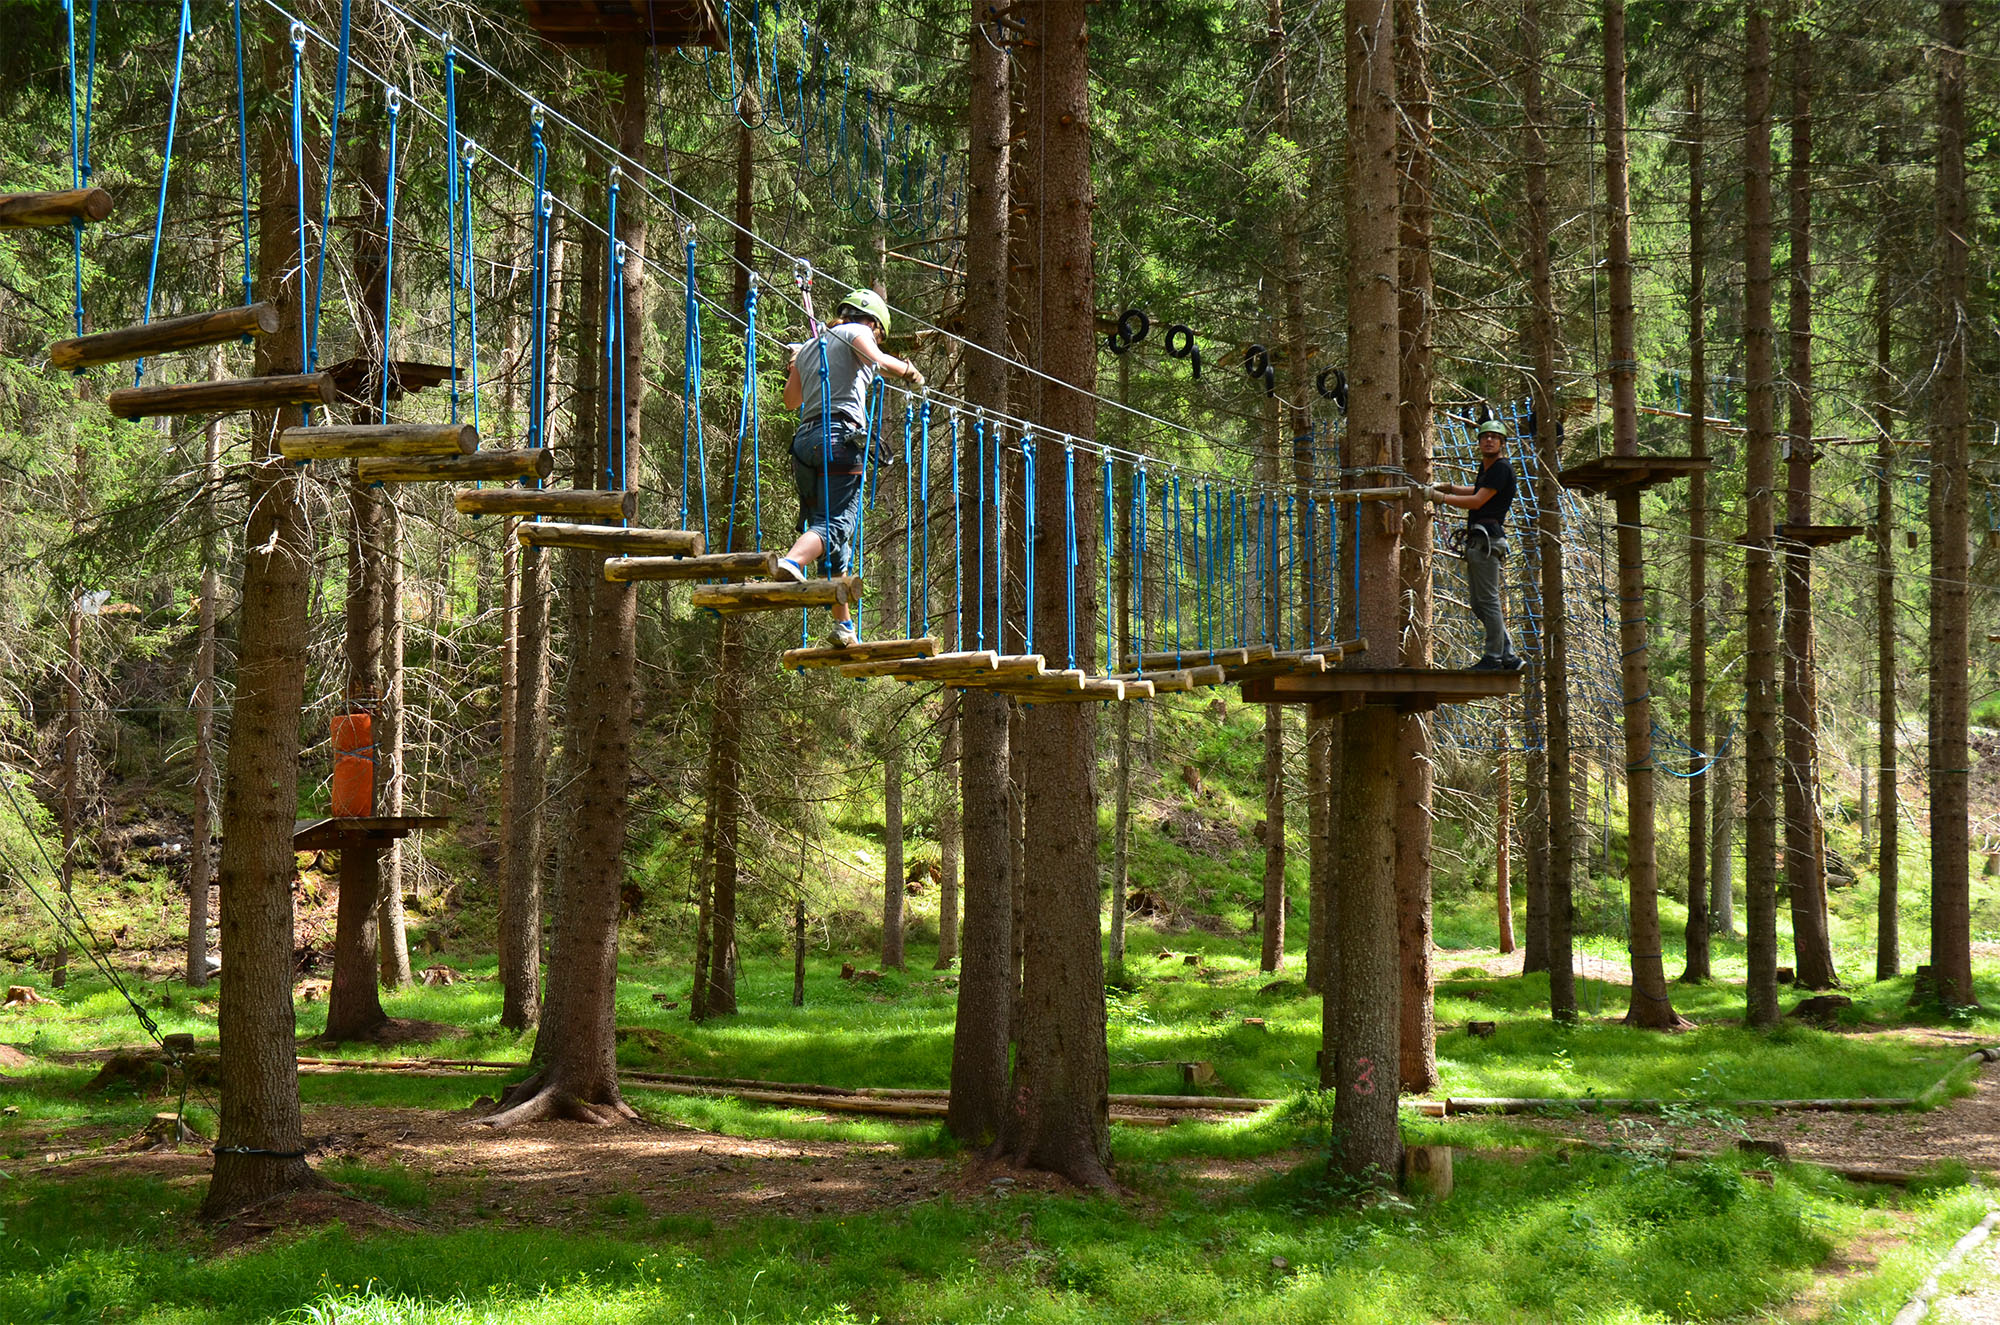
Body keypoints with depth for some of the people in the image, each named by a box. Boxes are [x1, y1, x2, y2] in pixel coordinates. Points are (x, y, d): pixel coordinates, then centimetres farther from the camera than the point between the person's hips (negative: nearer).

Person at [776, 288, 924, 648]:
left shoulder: (808, 348, 27)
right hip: (840, 436, -7)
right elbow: (876, 358, -13)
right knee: (836, 523, -17)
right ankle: (791, 563, -46)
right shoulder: (855, 332, 8)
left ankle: (844, 625, 12)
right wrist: (907, 368, 6)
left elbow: (791, 400, 34)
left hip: (805, 439, 7)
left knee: (828, 533, 11)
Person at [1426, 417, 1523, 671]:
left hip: (1487, 538, -10)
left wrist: (1439, 497, -11)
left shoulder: (1501, 468, -10)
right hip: (1477, 540, 10)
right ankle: (1509, 657, 12)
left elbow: (1477, 501, -15)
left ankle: (1494, 658, -6)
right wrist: (1449, 487, 26)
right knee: (1480, 604, 10)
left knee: (1488, 600, -9)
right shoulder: (1485, 467, 19)